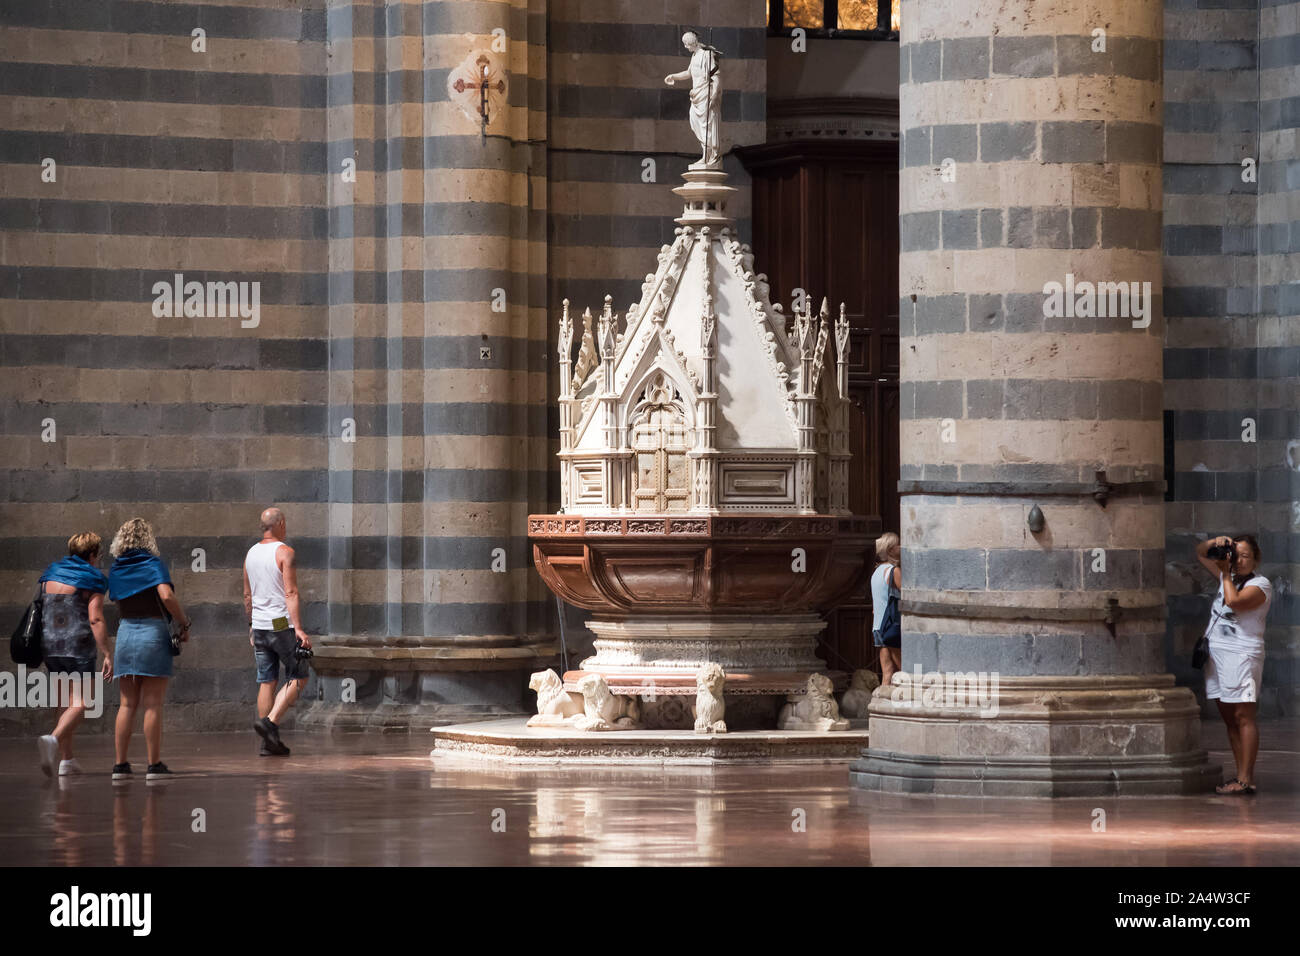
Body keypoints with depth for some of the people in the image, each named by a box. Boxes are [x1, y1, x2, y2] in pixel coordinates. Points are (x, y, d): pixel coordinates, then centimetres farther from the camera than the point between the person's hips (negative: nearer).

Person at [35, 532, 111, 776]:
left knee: (67, 702, 18)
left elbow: (41, 611, 18)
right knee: (81, 704, -9)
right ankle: (53, 739, -34)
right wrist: (107, 655, -12)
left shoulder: (51, 574, 14)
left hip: (50, 644, 6)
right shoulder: (92, 580, -4)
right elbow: (96, 619, -12)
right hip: (78, 645, -6)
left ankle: (66, 759, 16)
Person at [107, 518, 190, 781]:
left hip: (125, 631, 4)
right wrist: (184, 623, -11)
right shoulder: (153, 564, -7)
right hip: (153, 631, -4)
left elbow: (117, 601, 11)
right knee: (152, 704, -2)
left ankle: (120, 764, 5)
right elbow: (166, 595, -20)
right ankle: (154, 765, -2)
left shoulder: (115, 570, 8)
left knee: (127, 704, 8)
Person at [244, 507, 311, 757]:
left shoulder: (251, 554, 11)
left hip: (260, 627, 7)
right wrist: (298, 629, -19)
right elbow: (291, 594, -16)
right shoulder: (284, 553, -10)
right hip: (283, 624, -7)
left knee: (266, 682, 8)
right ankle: (270, 722, -14)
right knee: (298, 678, 3)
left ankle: (269, 742, 6)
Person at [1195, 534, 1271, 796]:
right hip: (1217, 654, 8)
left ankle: (1246, 779, -14)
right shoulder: (1228, 576, 16)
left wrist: (1225, 573, -9)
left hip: (1242, 654, -8)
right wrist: (1216, 542, 6)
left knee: (1243, 716, -11)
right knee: (1229, 718, 7)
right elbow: (1200, 553, 26)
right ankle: (1241, 776, 11)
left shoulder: (1260, 584, -5)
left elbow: (1234, 601, -23)